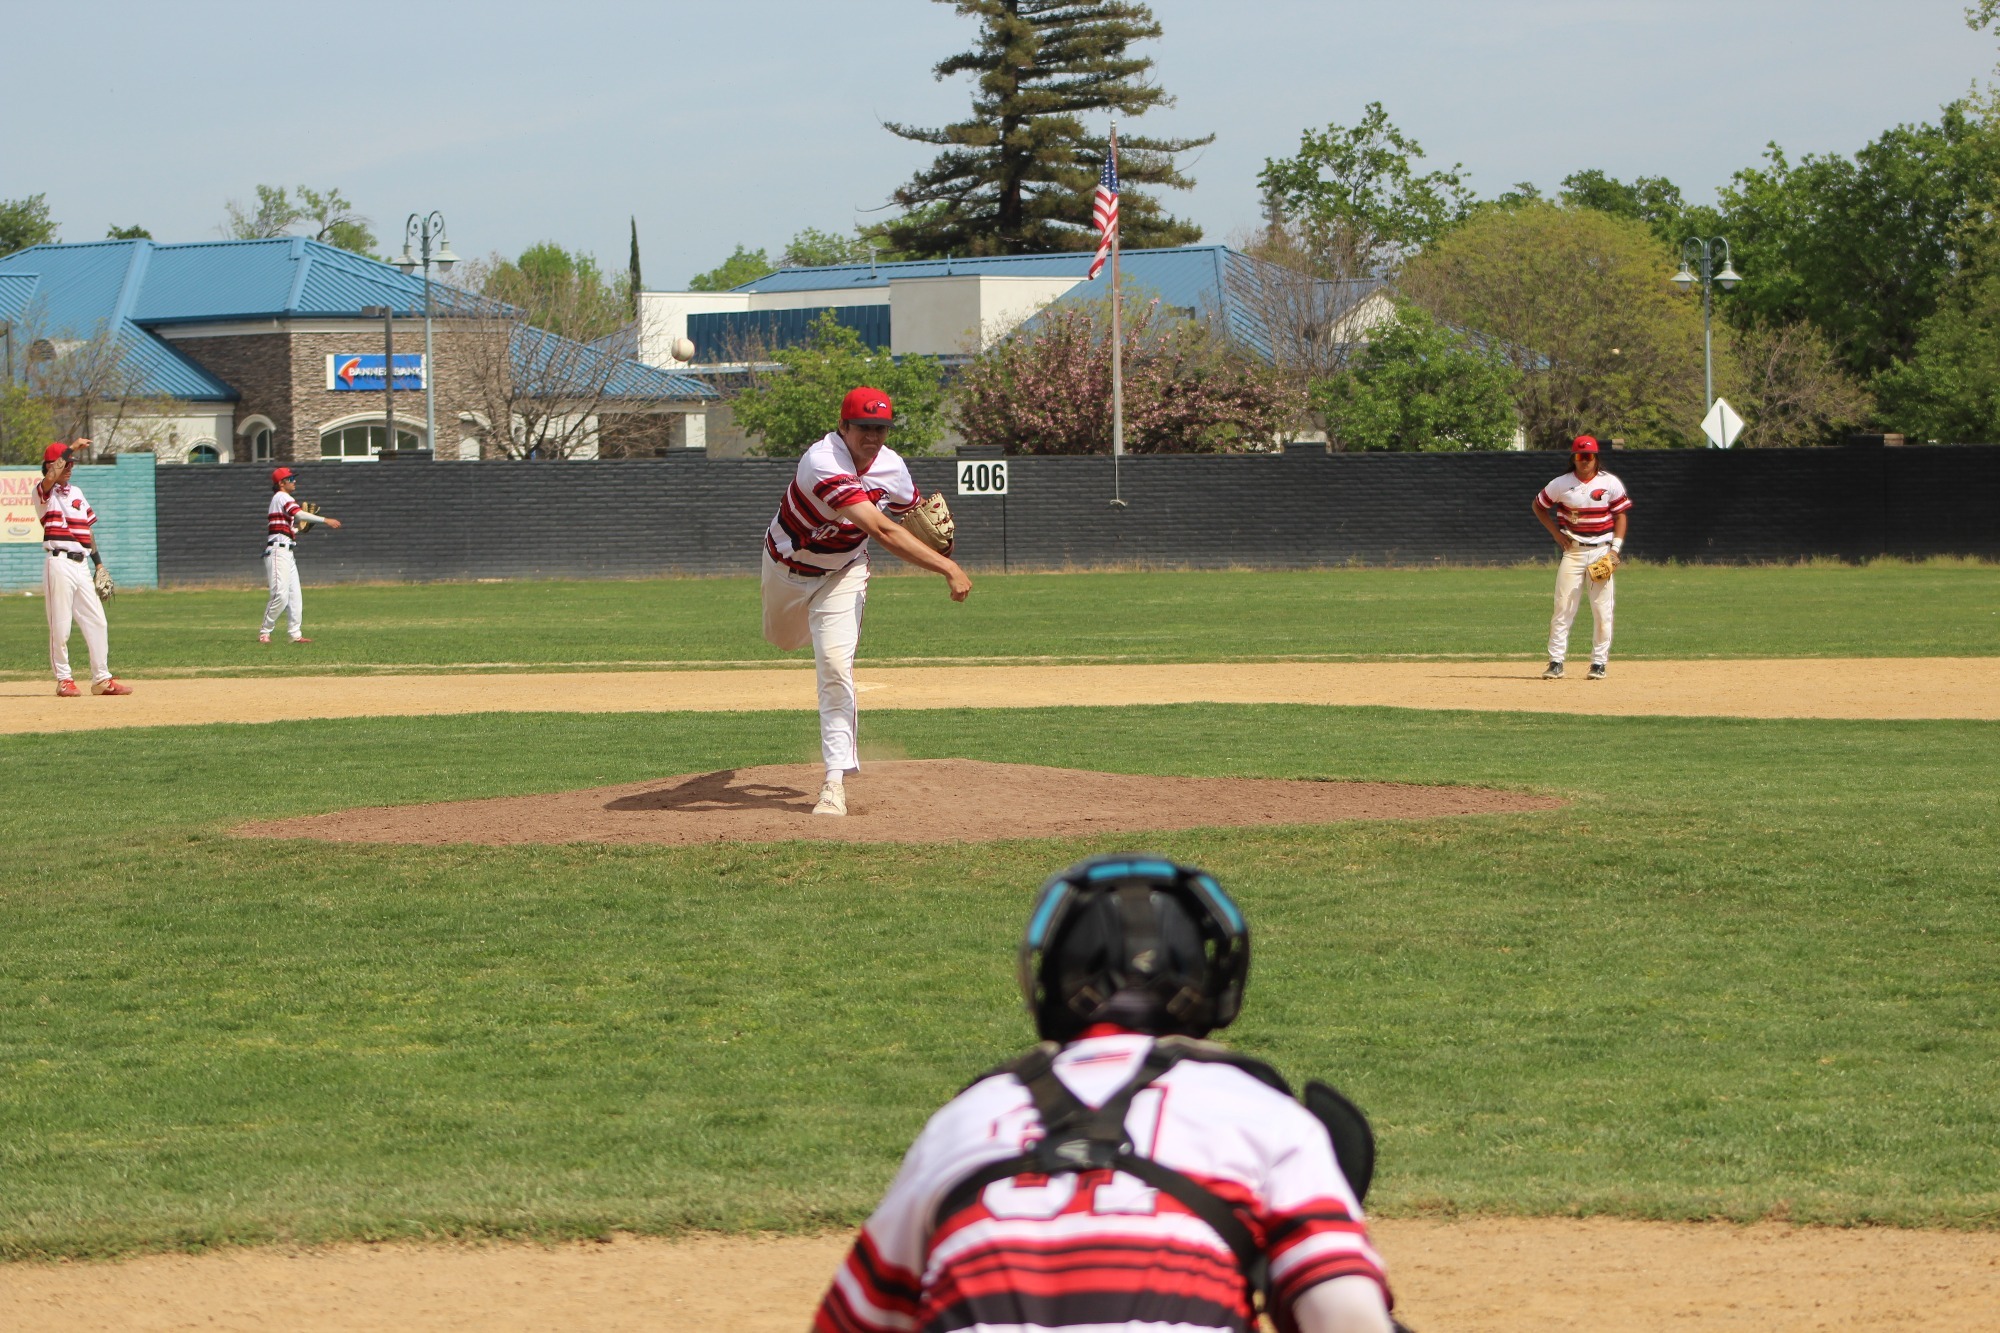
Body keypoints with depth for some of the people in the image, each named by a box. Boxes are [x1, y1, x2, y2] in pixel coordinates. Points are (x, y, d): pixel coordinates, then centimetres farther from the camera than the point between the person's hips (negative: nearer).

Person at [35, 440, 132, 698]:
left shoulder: (76, 493, 20)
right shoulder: (44, 492, -1)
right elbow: (50, 477, -26)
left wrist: (99, 563, 18)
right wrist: (71, 448, -20)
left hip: (82, 564, 7)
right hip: (59, 563, -7)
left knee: (97, 623, 6)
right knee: (60, 625, -4)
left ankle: (102, 678, 12)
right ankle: (63, 679, 6)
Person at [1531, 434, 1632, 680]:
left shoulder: (1610, 484, 1)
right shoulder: (1561, 484, 1)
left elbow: (1620, 515, 6)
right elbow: (1538, 505, 14)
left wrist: (1615, 548, -5)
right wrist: (1556, 533, 3)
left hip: (1602, 550, 0)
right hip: (1573, 551, 0)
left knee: (1602, 609, -2)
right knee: (1563, 607, -5)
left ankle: (1599, 662, 6)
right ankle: (1556, 662, -2)